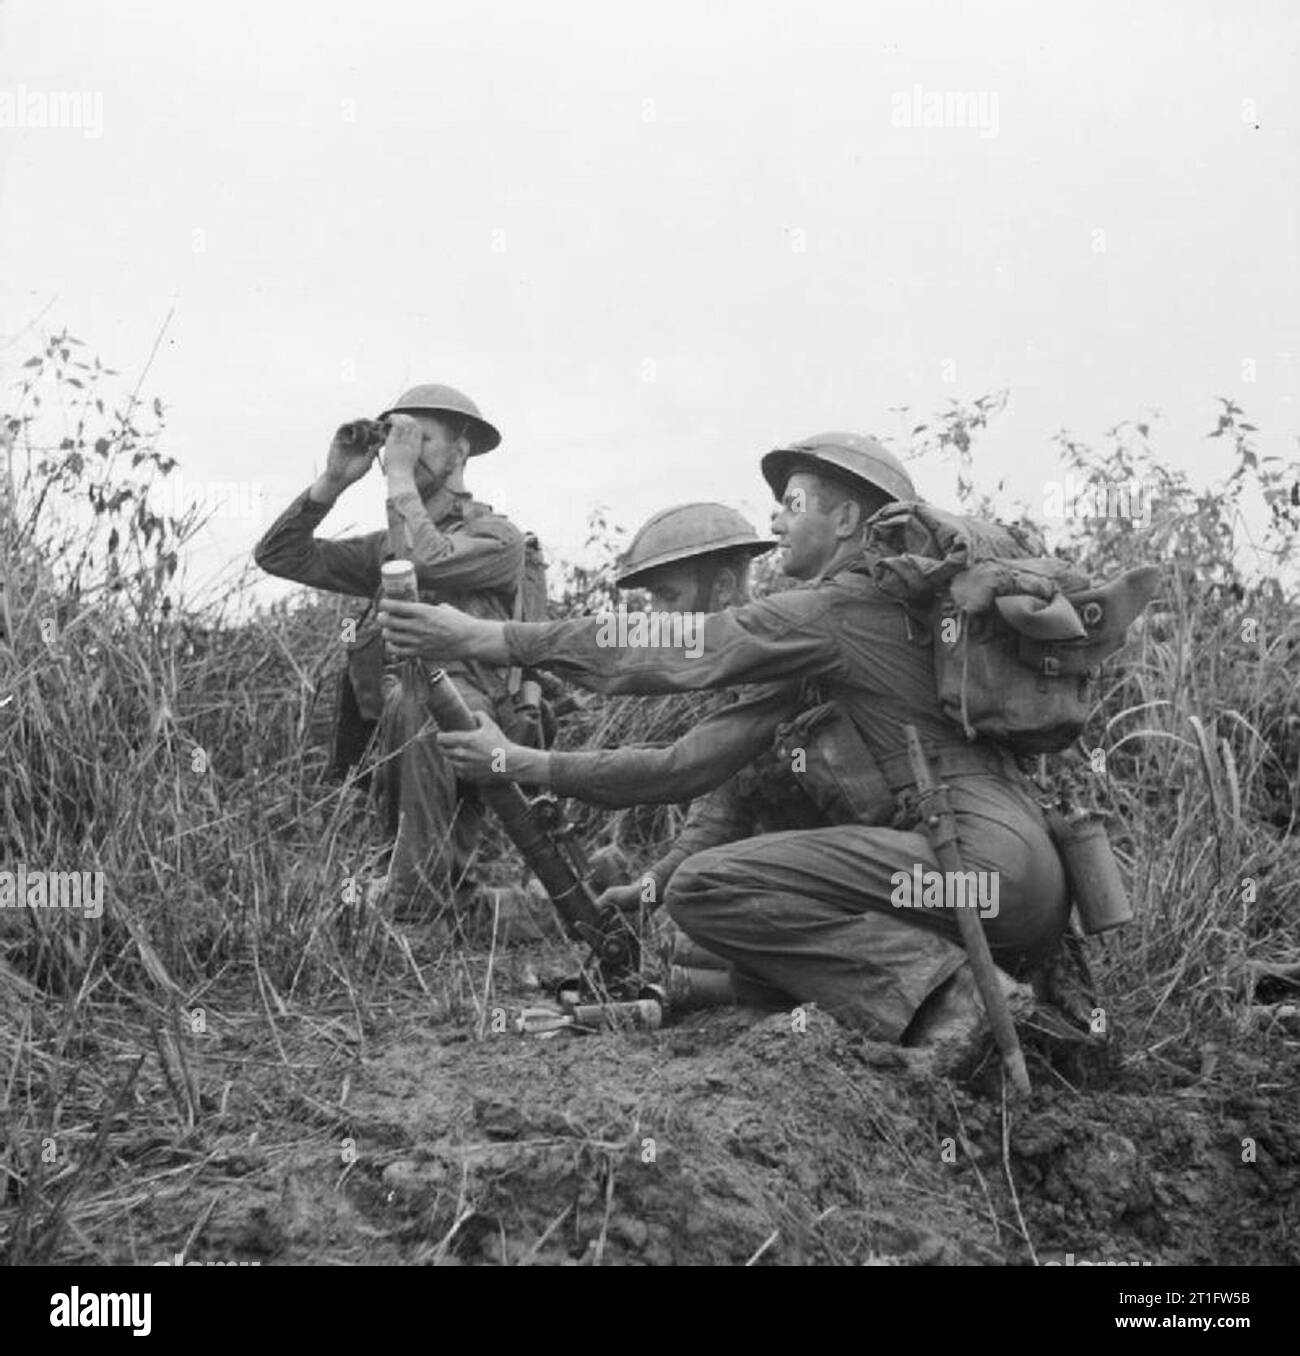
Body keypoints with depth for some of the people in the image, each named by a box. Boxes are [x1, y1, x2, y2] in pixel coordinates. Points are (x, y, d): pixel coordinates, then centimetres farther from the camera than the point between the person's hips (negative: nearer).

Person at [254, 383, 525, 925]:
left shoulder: (497, 536, 2)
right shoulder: (386, 546, 21)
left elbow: (423, 562, -19)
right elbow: (278, 556, 15)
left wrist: (399, 473, -9)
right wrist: (333, 480, 4)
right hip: (402, 745, 7)